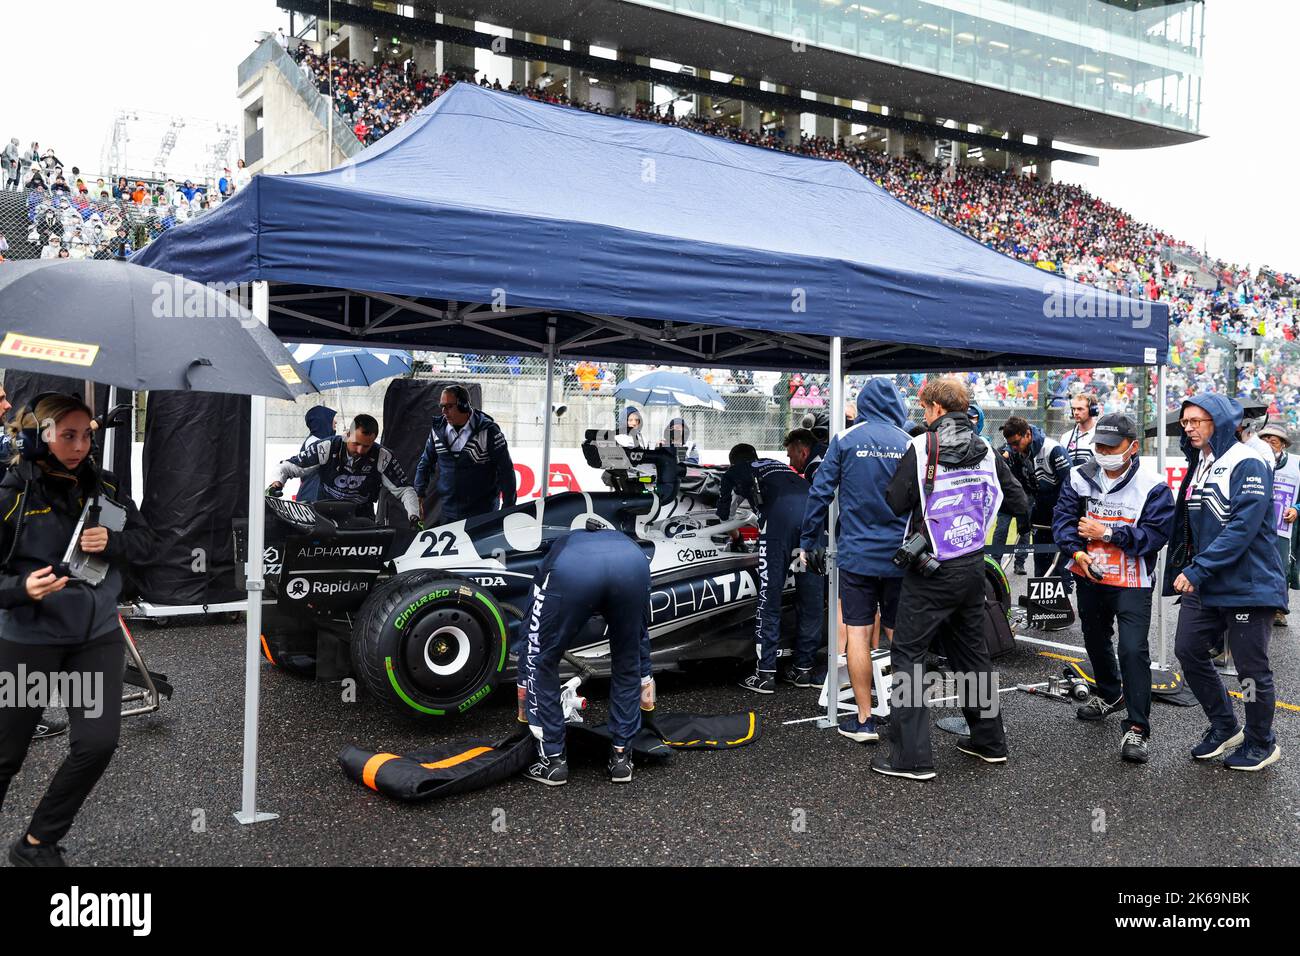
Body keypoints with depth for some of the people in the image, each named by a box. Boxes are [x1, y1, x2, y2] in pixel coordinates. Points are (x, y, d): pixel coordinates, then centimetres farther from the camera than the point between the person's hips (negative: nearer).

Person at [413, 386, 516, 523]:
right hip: (447, 513, 4)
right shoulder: (438, 429, 3)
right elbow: (425, 463, 17)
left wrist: (509, 507, -8)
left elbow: (506, 470, -8)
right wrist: (419, 494, 12)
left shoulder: (488, 431, -11)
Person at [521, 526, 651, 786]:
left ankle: (553, 760, 28)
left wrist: (525, 715, 57)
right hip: (633, 563, 2)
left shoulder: (559, 551, 44)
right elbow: (642, 640, 51)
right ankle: (621, 755, 34)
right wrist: (647, 703, 63)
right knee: (627, 663, 28)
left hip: (571, 569, -1)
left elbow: (529, 644, 46)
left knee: (542, 662, 23)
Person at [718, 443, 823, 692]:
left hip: (780, 511, -4)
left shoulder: (734, 472, 30)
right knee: (811, 596, 10)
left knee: (769, 597, -1)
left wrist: (732, 532, 58)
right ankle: (804, 668, 18)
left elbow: (723, 510, 38)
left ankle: (765, 674, -1)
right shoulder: (778, 465, 40)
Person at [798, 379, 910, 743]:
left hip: (856, 553, -2)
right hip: (900, 556, 2)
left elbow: (821, 492, -5)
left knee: (858, 632, 3)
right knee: (899, 634, 12)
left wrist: (809, 542, 4)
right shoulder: (908, 443, 2)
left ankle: (864, 720, 6)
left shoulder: (845, 439, -3)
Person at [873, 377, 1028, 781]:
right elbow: (1019, 503, 10)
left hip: (930, 571, -6)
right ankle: (990, 740, 29)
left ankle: (911, 756, -3)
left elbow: (895, 504, -12)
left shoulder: (922, 448, -11)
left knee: (908, 654, -1)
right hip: (973, 566, 6)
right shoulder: (986, 452, 6)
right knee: (972, 650, 19)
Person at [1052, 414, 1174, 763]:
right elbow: (1063, 518, -5)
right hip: (1090, 577, 5)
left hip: (1132, 583, -5)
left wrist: (1106, 532, -24)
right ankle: (1110, 695, 50)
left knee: (1133, 650, -14)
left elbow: (1156, 534, -20)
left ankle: (1137, 728, -4)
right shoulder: (1079, 478, -3)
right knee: (1095, 640, 24)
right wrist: (1077, 551, -22)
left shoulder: (1152, 487, -14)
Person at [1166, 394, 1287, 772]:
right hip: (1203, 585, 8)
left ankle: (1261, 744, 24)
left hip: (1247, 585, -8)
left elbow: (1242, 528, -23)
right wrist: (1184, 572, 13)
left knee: (1251, 667, 4)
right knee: (1189, 651, 9)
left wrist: (1197, 570, -24)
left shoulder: (1248, 464, -15)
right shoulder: (1197, 466, 11)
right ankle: (1224, 728, 28)